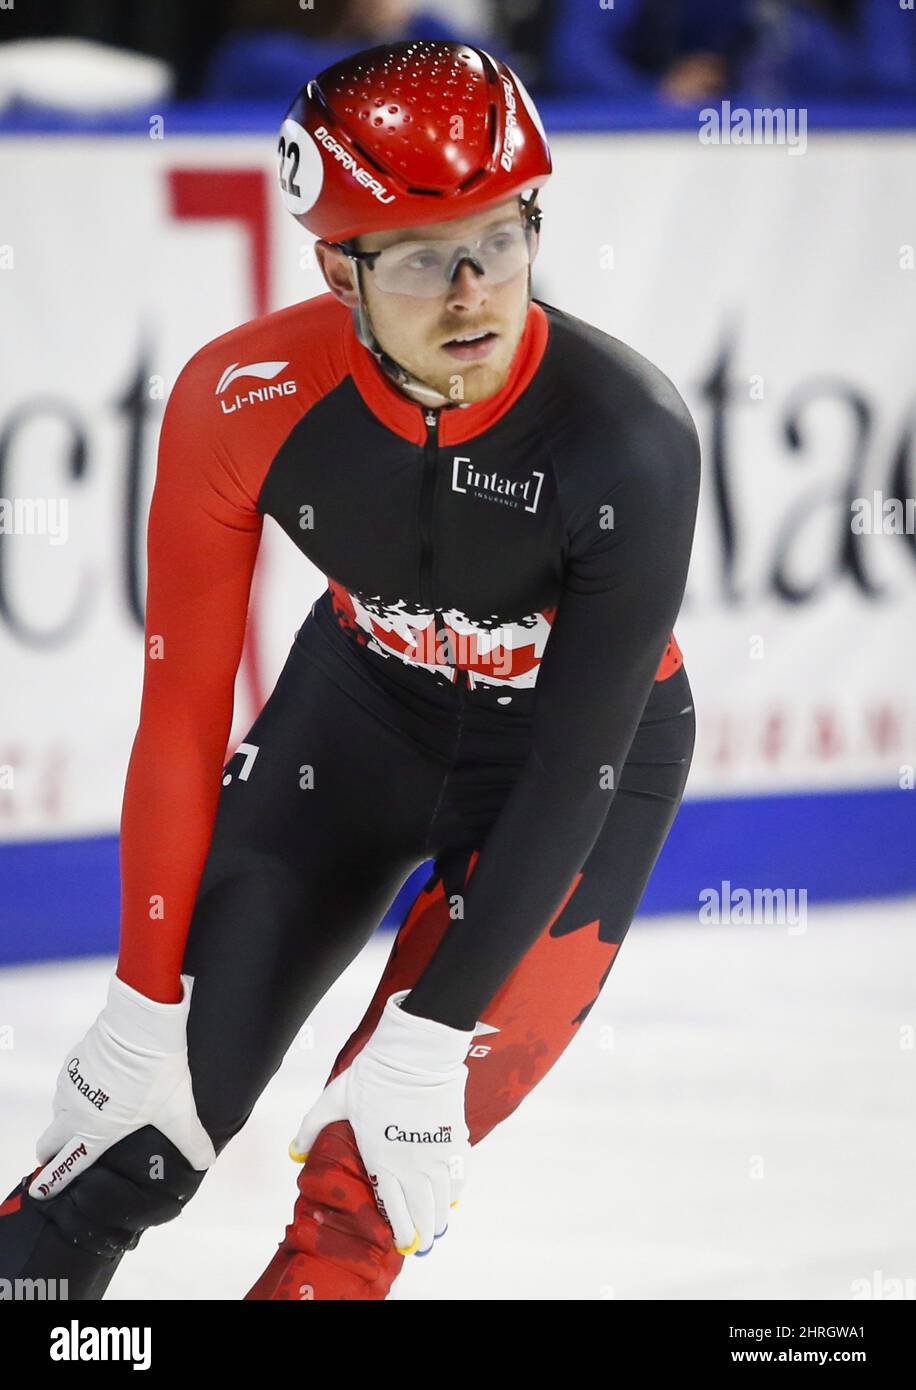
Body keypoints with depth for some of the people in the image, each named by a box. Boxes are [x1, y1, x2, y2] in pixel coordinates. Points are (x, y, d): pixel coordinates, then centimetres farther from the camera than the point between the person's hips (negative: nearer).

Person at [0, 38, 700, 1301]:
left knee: (371, 1182, -13)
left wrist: (427, 1039, -27)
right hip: (364, 708, 2)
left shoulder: (628, 438, -32)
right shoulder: (242, 402, -25)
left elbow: (572, 772, -26)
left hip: (584, 741, -2)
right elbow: (184, 718, -17)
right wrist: (145, 1008, -17)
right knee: (140, 1118, -4)